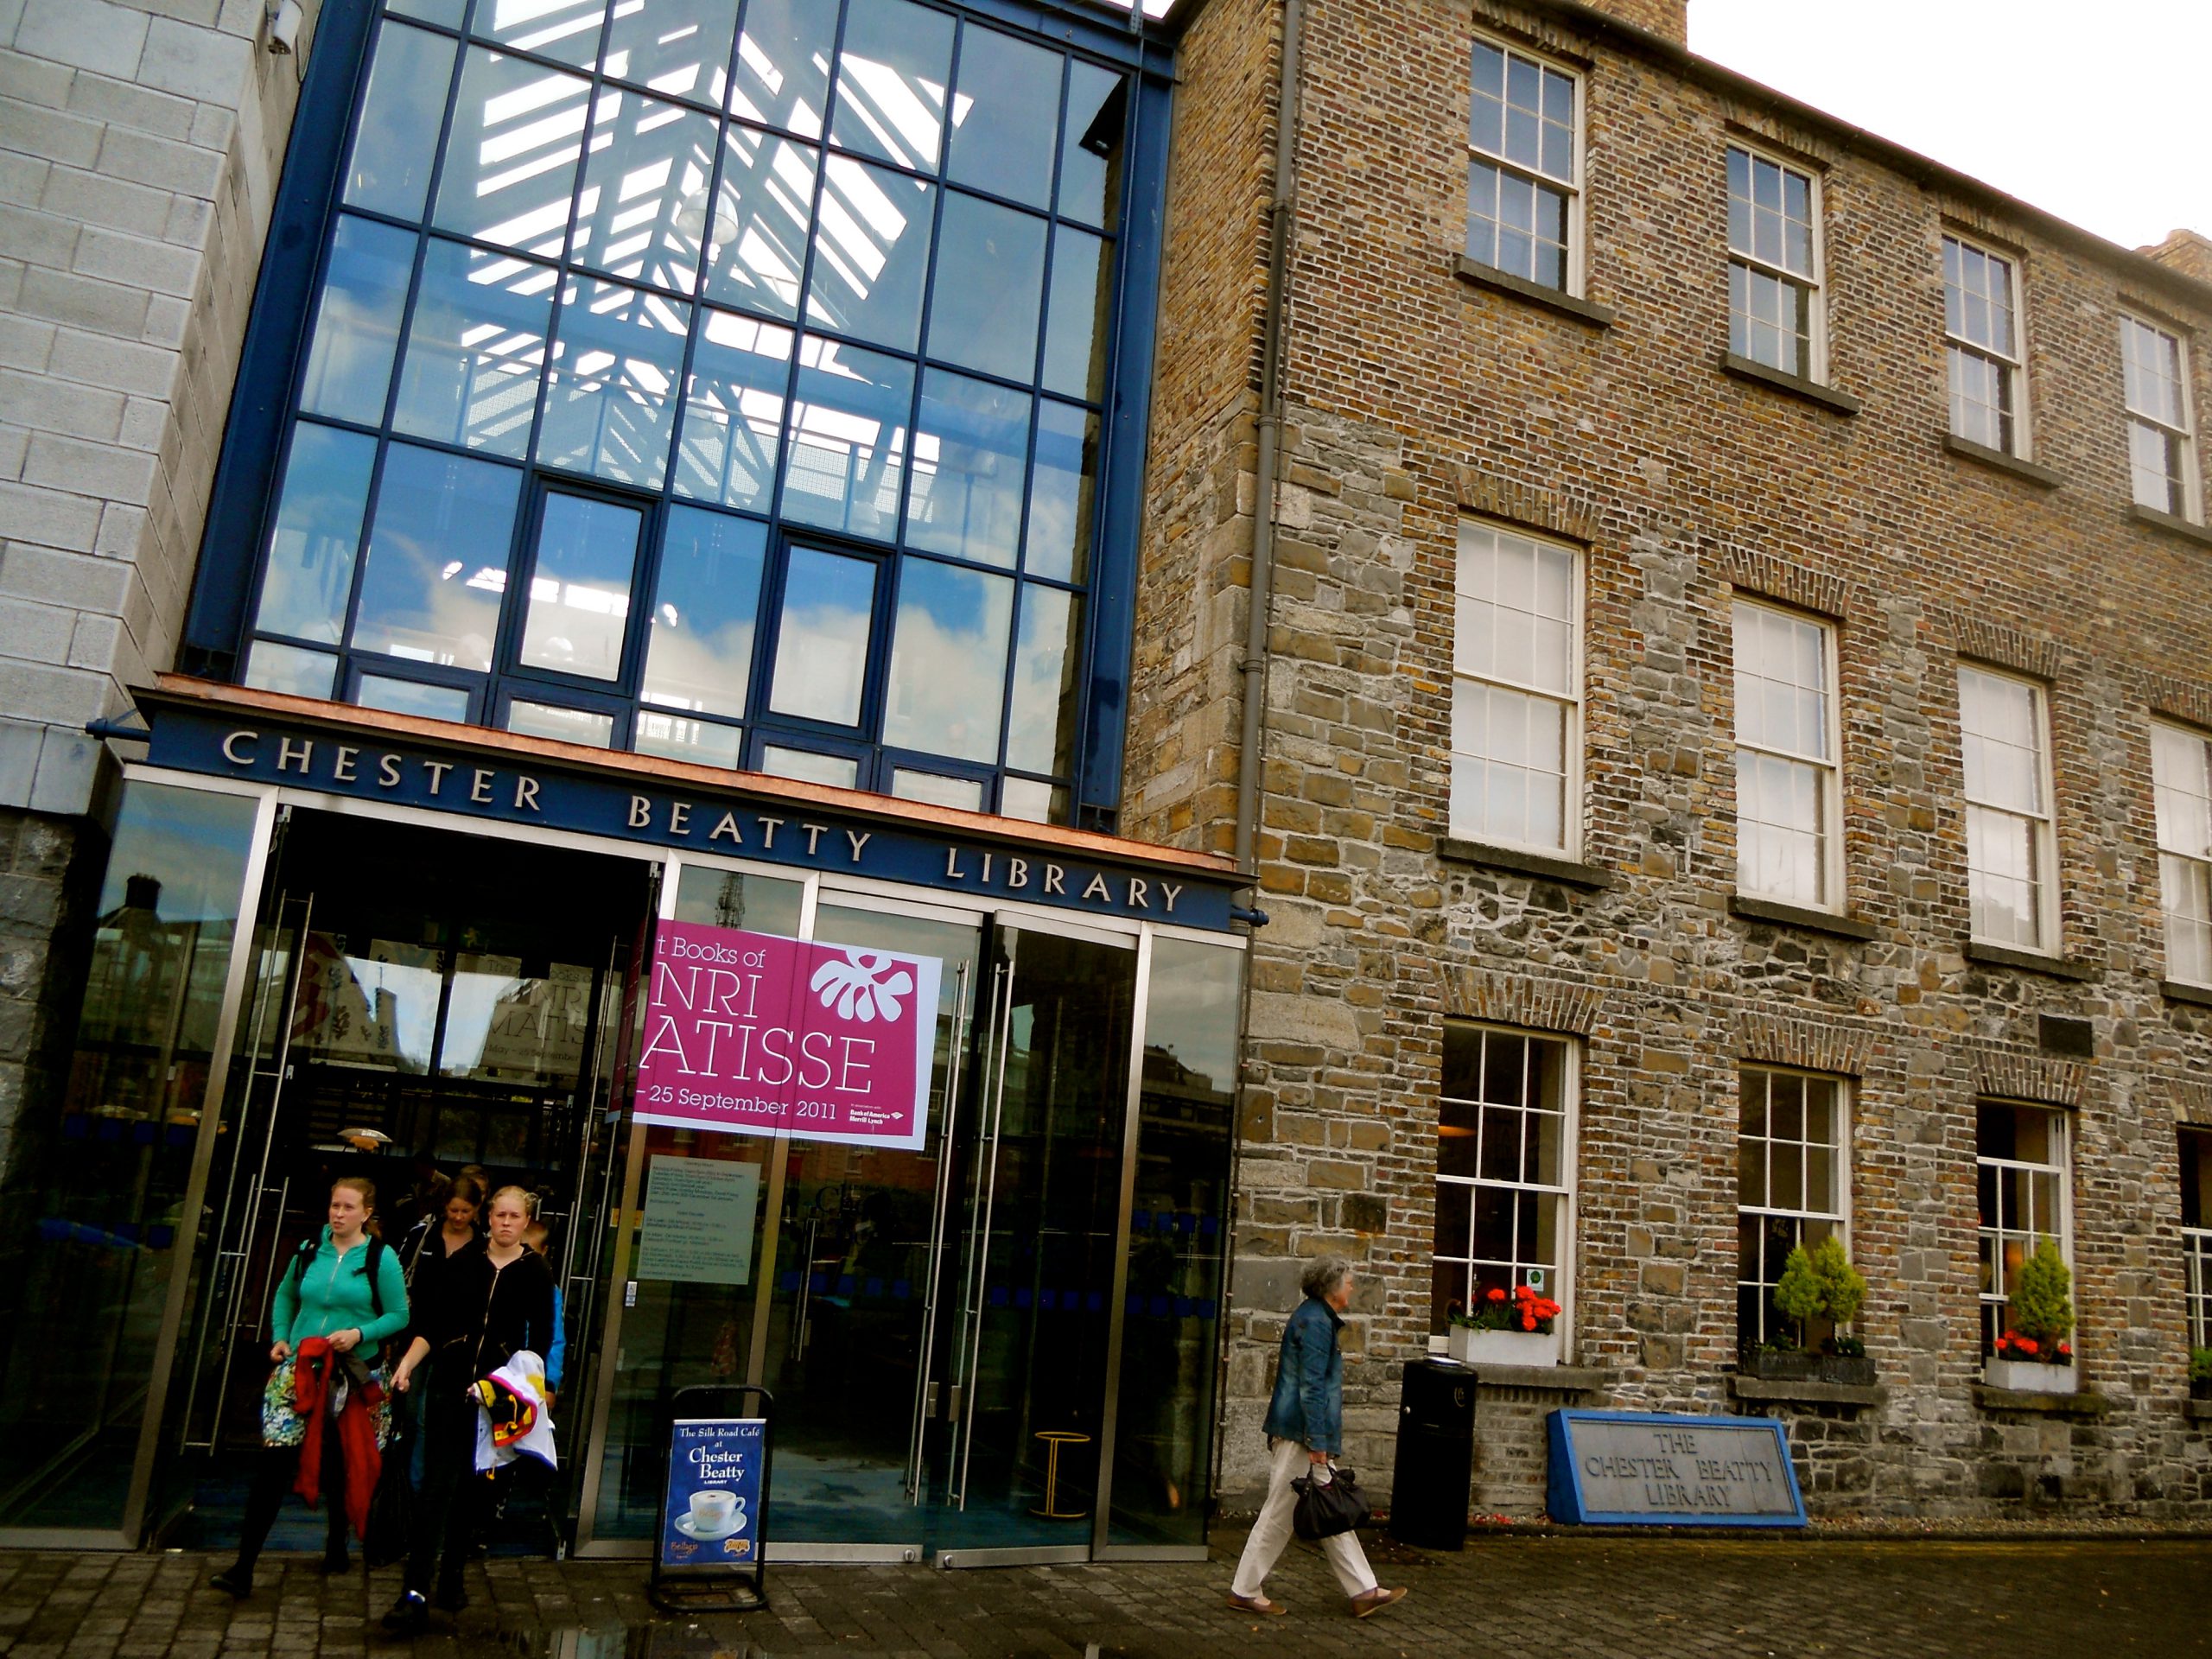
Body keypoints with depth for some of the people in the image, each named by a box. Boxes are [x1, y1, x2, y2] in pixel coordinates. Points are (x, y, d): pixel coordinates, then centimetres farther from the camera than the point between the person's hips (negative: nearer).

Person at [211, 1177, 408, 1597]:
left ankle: (337, 1545, 32)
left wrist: (359, 1334, -19)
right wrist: (280, 1337, 7)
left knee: (340, 1467, 10)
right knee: (275, 1461, -8)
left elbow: (399, 1316, -4)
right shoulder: (310, 1250, 5)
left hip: (352, 1375, -2)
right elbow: (285, 1296, 21)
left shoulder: (381, 1259, -6)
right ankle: (244, 1565, -5)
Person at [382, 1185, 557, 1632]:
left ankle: (451, 1577, 25)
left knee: (473, 1489, 10)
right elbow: (431, 1325, 5)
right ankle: (415, 1592, -7)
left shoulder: (535, 1272, 1)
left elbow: (541, 1339, 0)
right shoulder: (463, 1263, 4)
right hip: (449, 1385, 0)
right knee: (437, 1484, -6)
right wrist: (407, 1364, -8)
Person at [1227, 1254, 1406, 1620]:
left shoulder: (1317, 1318, 15)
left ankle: (1364, 1591, 17)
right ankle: (1245, 1591, 9)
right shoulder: (1316, 1322, -17)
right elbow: (1311, 1387, -21)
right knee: (1279, 1514, -1)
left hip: (1301, 1433, 10)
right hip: (1300, 1435, -10)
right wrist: (1317, 1442, -21)